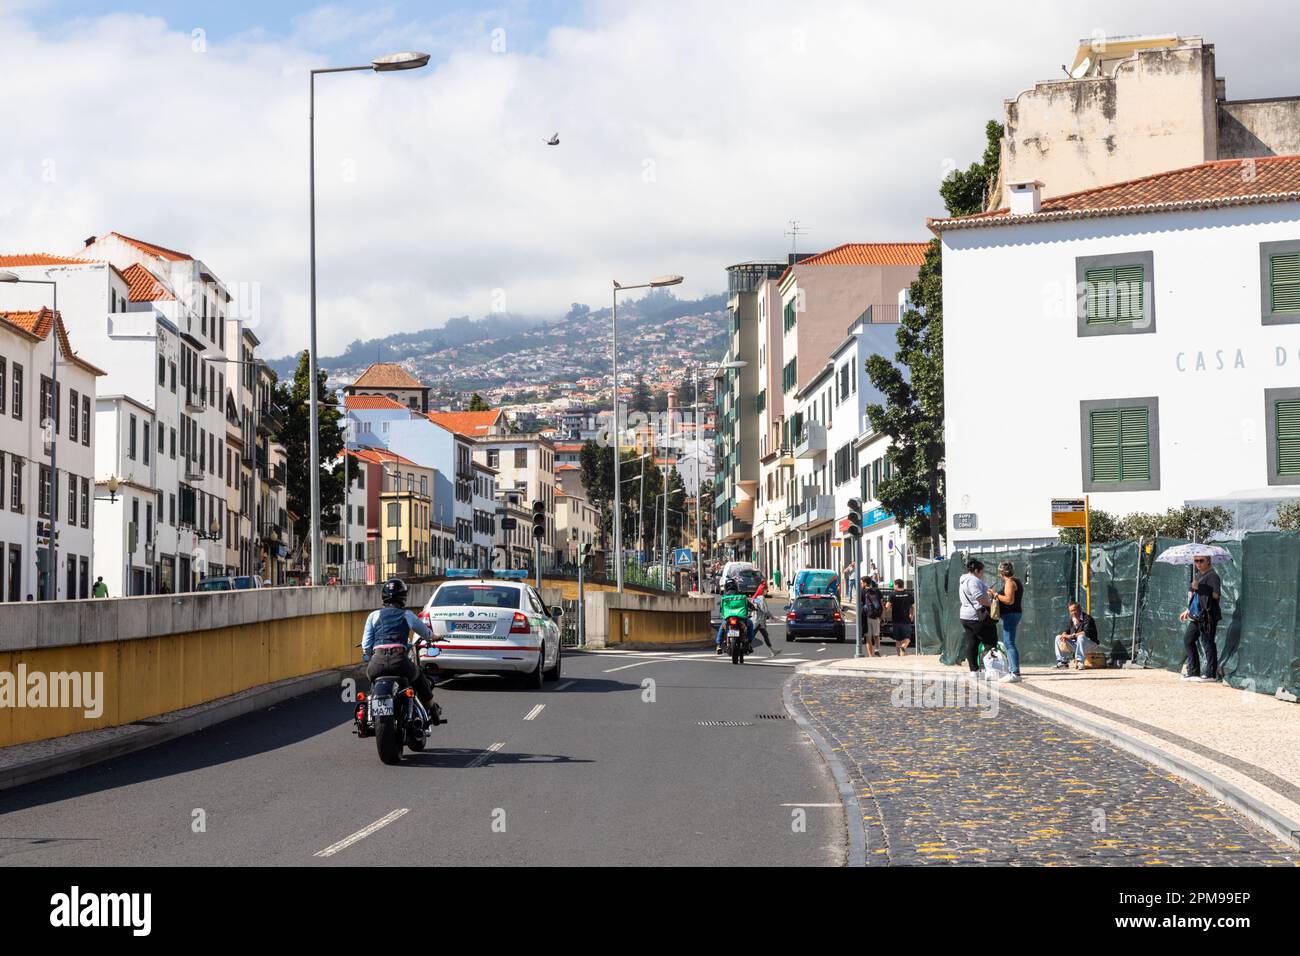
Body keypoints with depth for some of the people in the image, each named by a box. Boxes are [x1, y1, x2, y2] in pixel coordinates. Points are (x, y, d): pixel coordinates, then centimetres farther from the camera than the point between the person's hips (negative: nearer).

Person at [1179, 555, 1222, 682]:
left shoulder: (1212, 576, -11)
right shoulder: (1197, 575, 17)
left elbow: (1216, 595, -22)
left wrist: (1199, 587, -23)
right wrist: (1188, 610, 25)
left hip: (1208, 615, -10)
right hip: (1196, 615, 10)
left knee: (1207, 642, -5)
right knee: (1187, 639, 10)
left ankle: (1211, 673, 2)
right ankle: (1193, 672, 15)